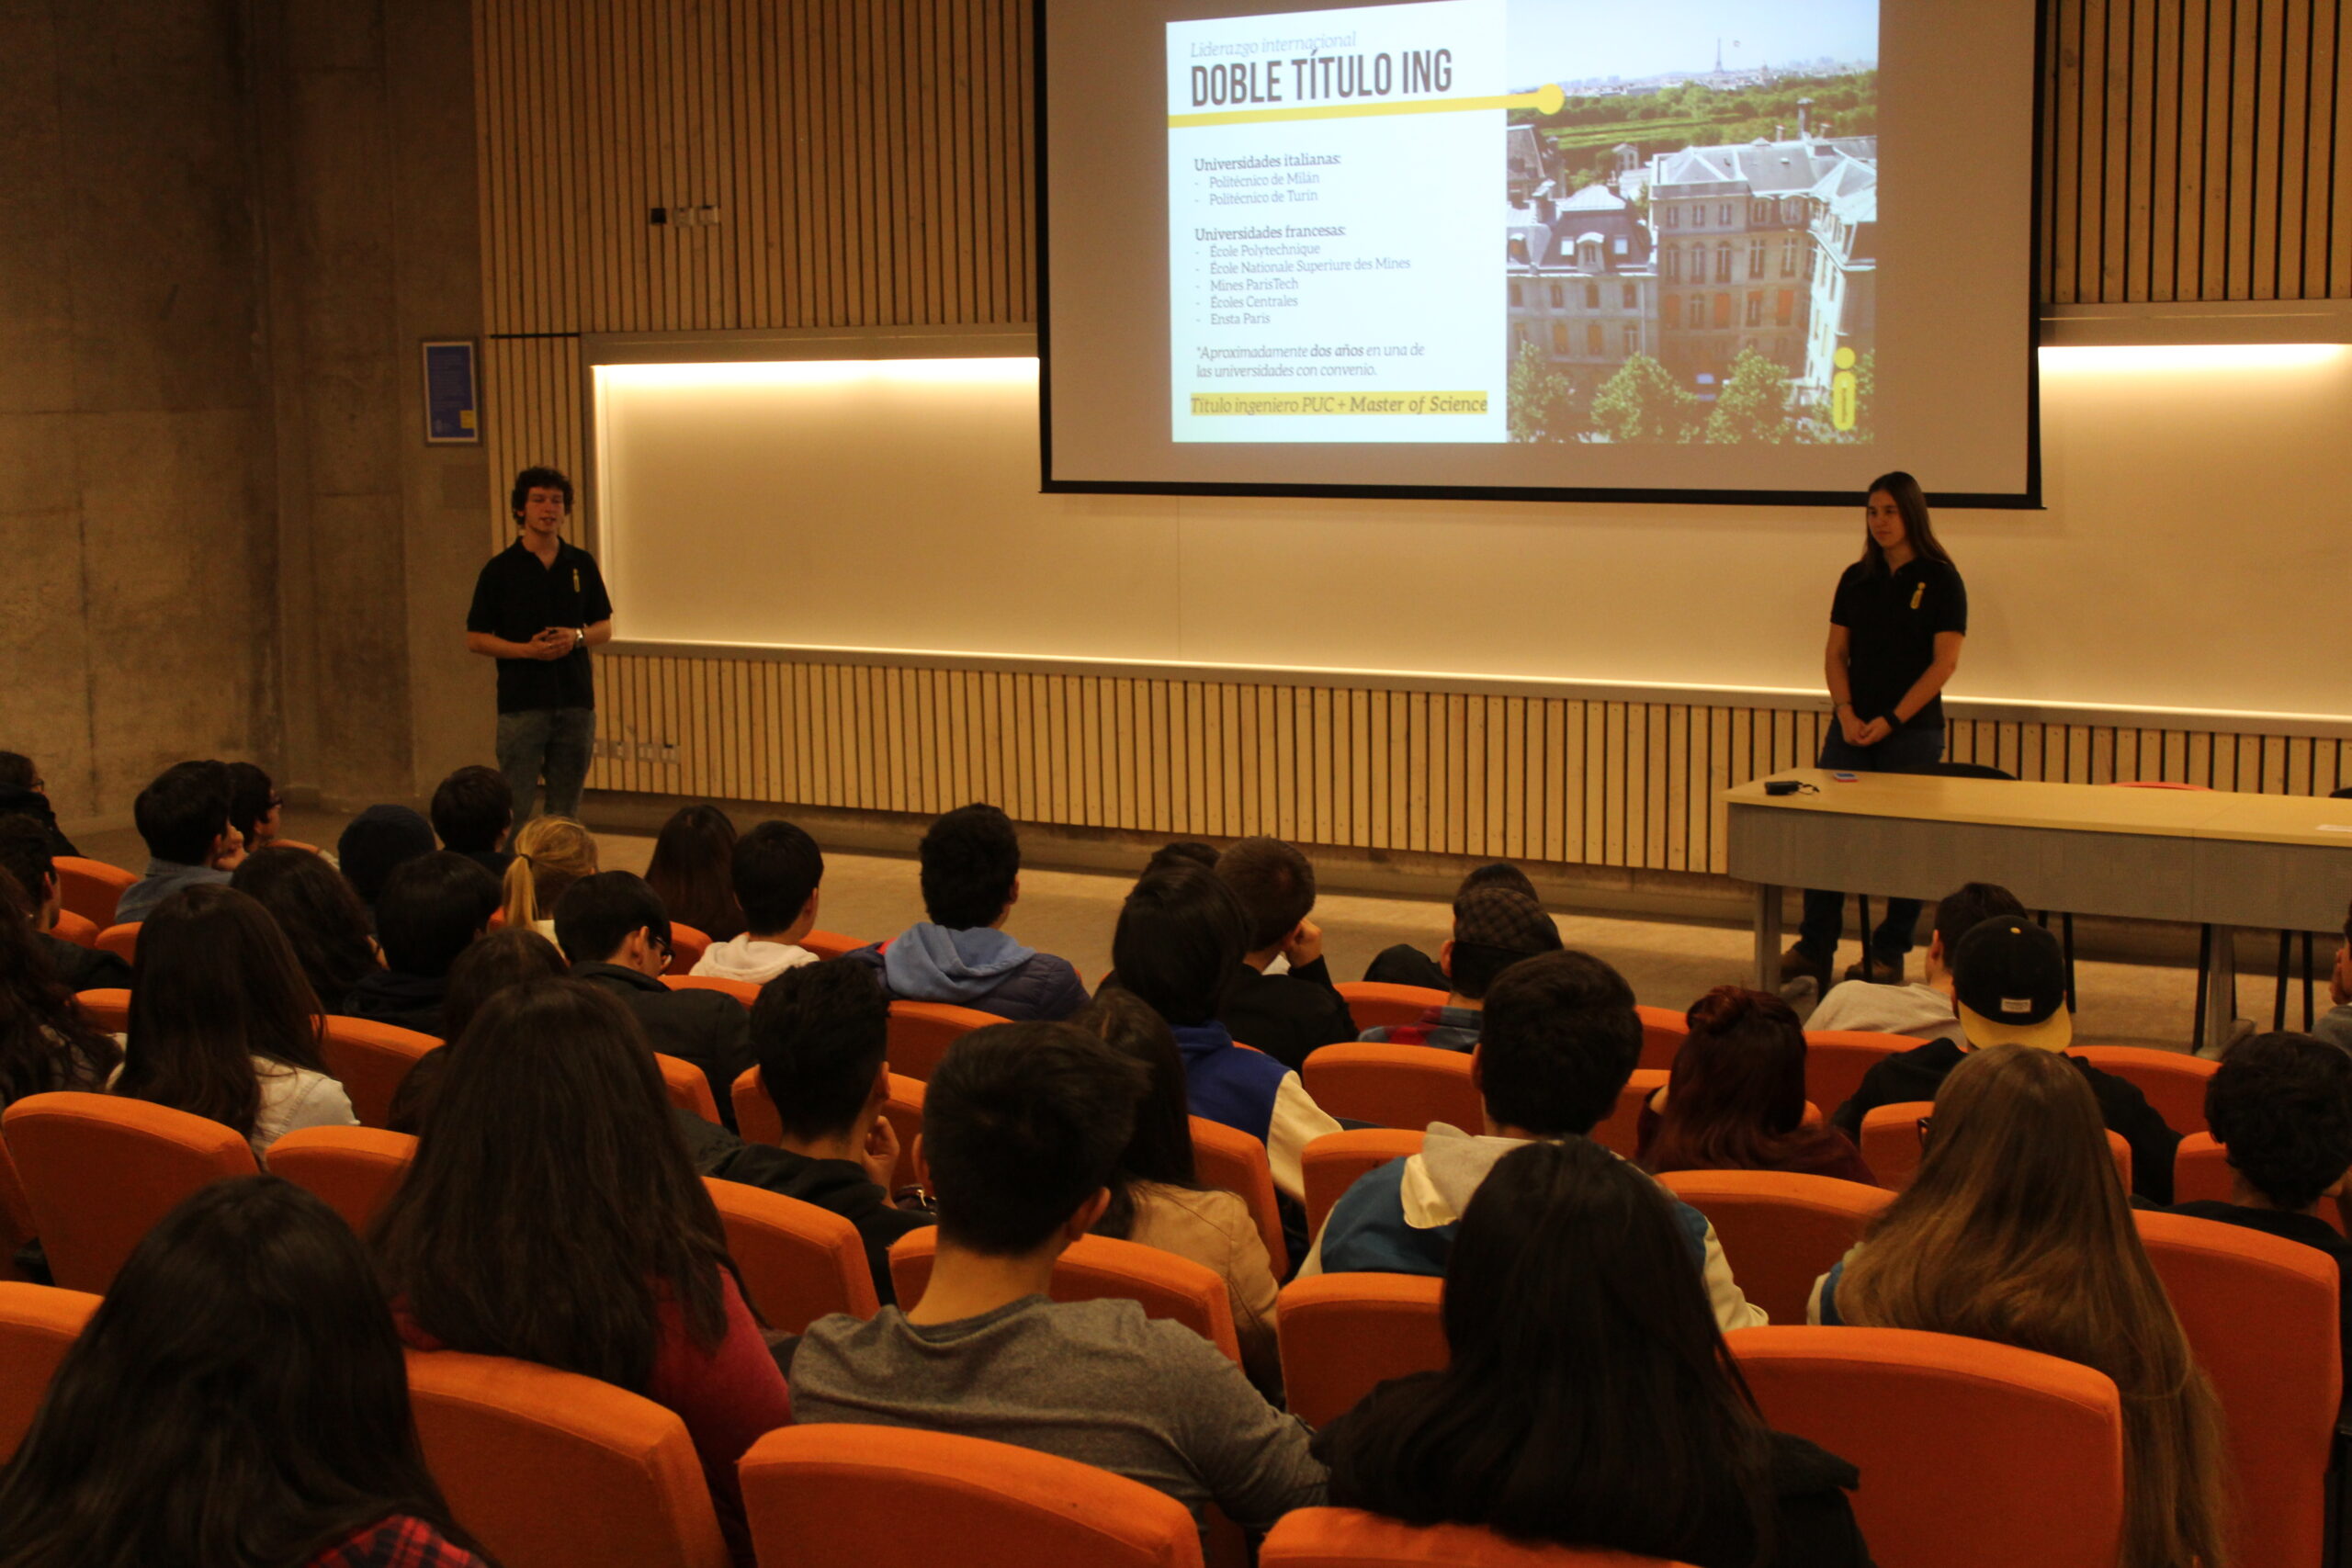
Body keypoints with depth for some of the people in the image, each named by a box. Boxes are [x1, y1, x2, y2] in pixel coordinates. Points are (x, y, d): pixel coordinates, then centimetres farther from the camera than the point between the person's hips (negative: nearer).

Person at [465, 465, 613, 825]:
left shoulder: (581, 564, 8)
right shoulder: (500, 569, -1)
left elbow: (604, 628, 15)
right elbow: (475, 639, 0)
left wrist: (577, 637, -8)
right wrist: (527, 650, -15)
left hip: (576, 702, 3)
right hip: (521, 704, -3)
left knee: (566, 809, 8)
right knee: (516, 808, -6)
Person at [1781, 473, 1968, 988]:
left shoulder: (1940, 579, -4)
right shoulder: (1857, 579, 9)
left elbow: (1944, 662, -8)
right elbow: (1836, 652, 11)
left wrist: (1891, 720, -12)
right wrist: (1846, 712, -6)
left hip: (1912, 731, -4)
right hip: (1853, 728, 4)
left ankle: (1889, 954, 12)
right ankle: (1814, 950, 4)